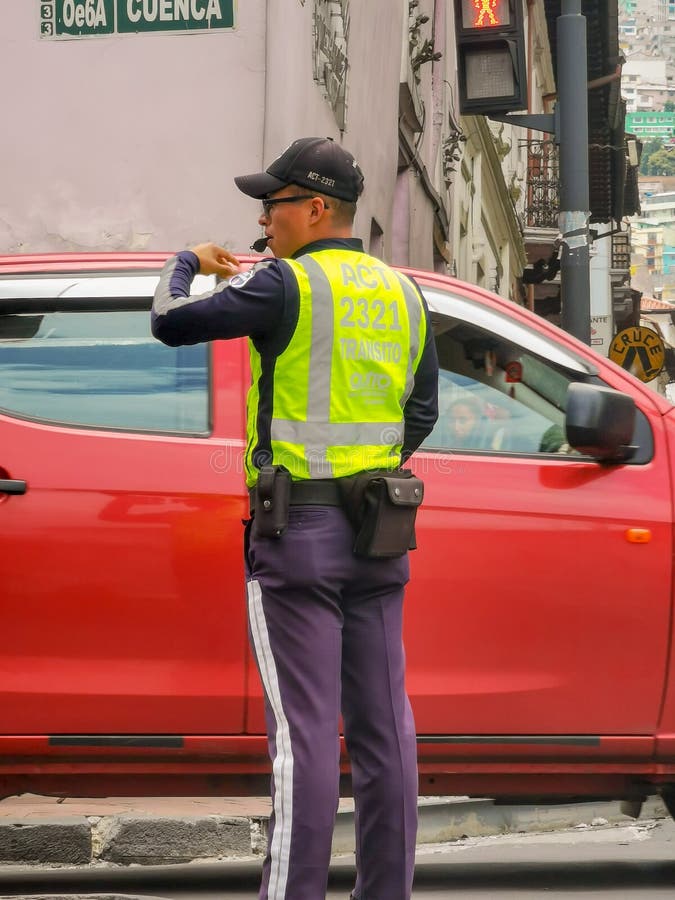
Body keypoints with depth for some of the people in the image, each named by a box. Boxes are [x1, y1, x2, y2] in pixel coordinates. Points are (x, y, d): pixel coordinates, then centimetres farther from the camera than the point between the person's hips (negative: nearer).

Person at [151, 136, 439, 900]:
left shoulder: (288, 286, -12)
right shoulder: (401, 294, 11)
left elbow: (171, 323, -9)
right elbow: (421, 412, 17)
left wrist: (188, 263, 11)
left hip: (296, 532, -7)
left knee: (304, 728, -7)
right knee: (381, 723, 8)